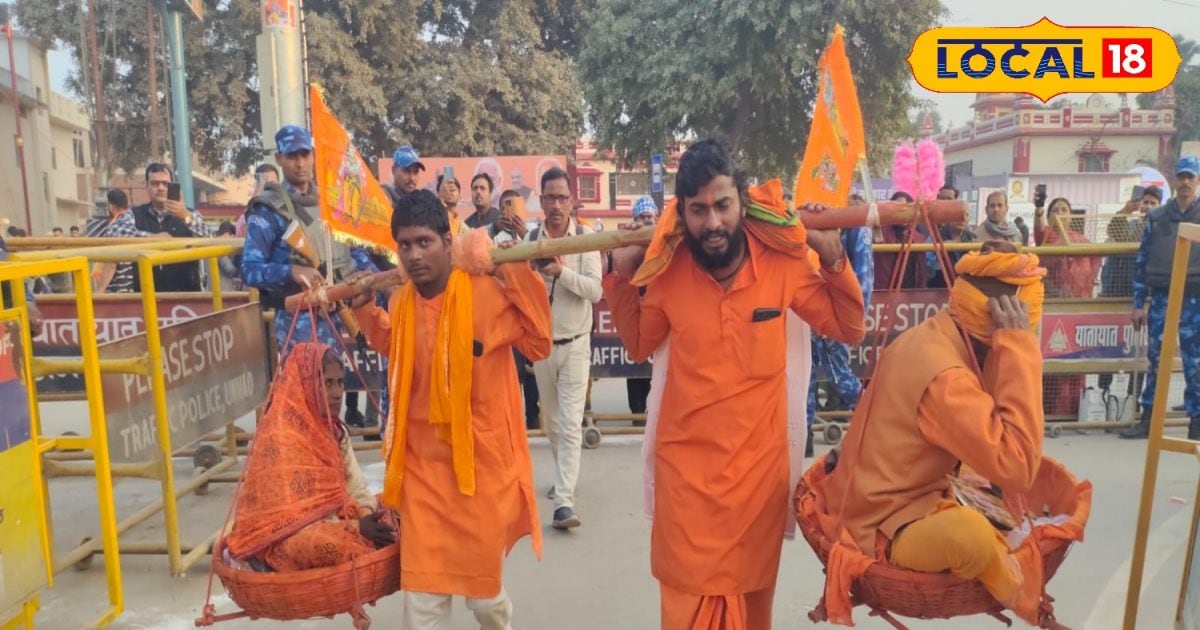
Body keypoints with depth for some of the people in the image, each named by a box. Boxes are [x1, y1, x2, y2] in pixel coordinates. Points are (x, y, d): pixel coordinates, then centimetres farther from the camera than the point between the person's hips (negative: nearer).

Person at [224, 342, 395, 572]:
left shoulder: (333, 430, 4)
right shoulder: (280, 440, -20)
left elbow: (356, 489, 4)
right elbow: (291, 521, -22)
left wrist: (366, 515, -17)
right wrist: (355, 527, -27)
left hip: (327, 523, 8)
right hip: (283, 542, -8)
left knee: (388, 532, -10)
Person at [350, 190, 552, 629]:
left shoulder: (488, 291, -15)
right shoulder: (401, 303, 1)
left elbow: (539, 344, -9)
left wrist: (520, 278, -17)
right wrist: (365, 310, 8)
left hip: (482, 464, -3)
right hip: (422, 468, 4)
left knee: (484, 591, 16)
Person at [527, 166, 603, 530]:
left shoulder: (585, 237, -8)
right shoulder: (530, 239, -2)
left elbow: (595, 290, -16)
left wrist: (561, 271, -29)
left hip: (574, 343, -3)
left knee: (570, 424, -7)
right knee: (551, 421, 17)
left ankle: (564, 501, -8)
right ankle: (565, 476, 37)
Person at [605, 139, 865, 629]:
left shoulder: (783, 260, -9)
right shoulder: (667, 268, -8)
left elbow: (849, 329, 2)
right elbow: (639, 345, 8)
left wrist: (834, 260, -11)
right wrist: (620, 275, -3)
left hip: (759, 458, 1)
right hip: (686, 461, 0)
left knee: (752, 589, 20)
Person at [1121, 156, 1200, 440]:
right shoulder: (1156, 217, 8)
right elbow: (1142, 261, 8)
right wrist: (1139, 304, 4)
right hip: (1160, 298, 2)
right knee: (1156, 360, 8)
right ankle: (1147, 419, 15)